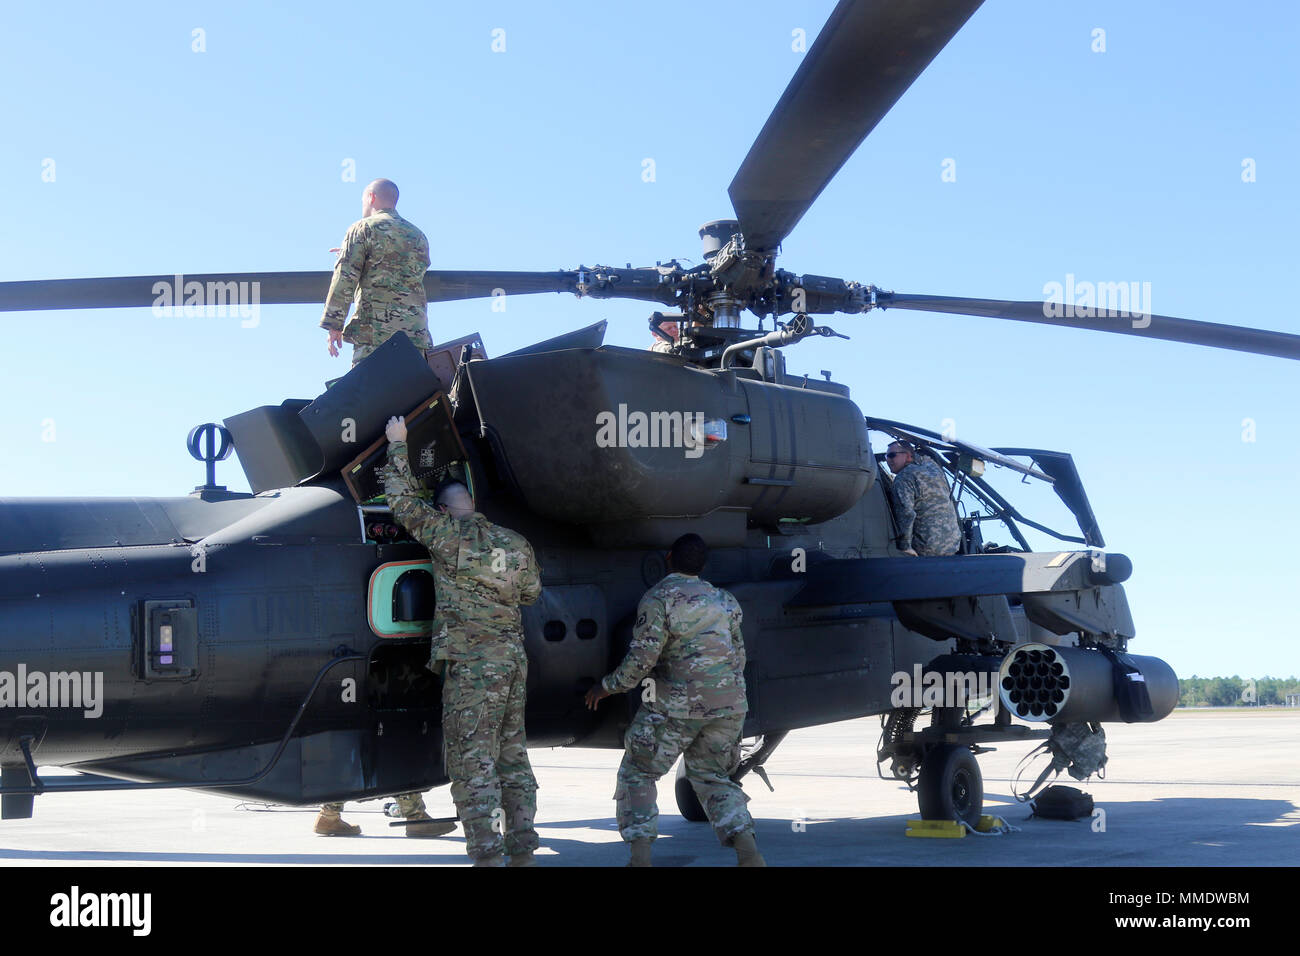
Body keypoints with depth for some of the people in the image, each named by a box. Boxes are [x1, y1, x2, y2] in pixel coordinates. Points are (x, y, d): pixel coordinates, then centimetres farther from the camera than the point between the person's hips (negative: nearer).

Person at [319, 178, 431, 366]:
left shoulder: (363, 228, 4)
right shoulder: (419, 236, 22)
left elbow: (345, 277, -5)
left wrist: (333, 324, -5)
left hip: (375, 330, -5)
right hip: (416, 332, 5)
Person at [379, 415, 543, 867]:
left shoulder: (448, 534, -6)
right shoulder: (516, 544, 11)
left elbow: (404, 503, 3)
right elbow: (531, 592, 24)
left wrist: (398, 445, 14)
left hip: (471, 664, -7)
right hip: (513, 660, 7)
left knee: (472, 762, -5)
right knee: (512, 757, 13)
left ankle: (488, 856, -10)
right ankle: (522, 851, 14)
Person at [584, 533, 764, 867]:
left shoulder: (659, 598, -6)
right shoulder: (723, 600, 14)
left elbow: (643, 657, -12)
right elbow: (739, 656, 19)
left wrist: (608, 686, 2)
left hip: (679, 703, -6)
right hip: (729, 703, 6)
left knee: (637, 773, 9)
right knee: (710, 775, 18)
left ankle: (640, 857, -4)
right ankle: (749, 855, 0)